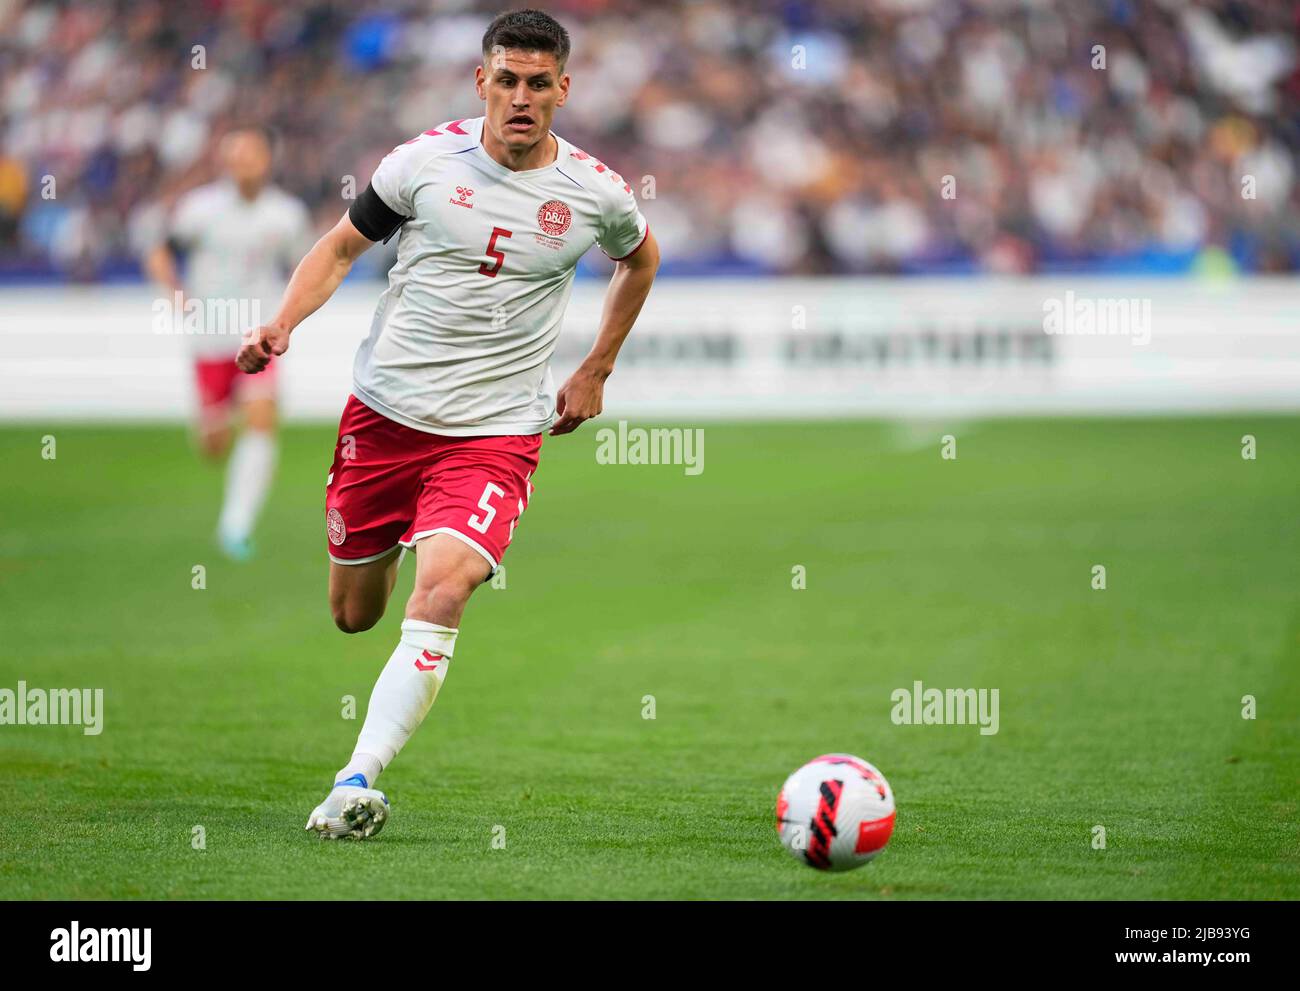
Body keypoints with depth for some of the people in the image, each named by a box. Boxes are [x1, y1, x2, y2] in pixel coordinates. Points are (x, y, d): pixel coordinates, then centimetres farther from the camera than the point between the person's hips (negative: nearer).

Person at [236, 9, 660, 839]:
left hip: (496, 434, -2)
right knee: (353, 614, 11)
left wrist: (595, 373, 19)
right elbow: (341, 247, 8)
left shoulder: (596, 194, -2)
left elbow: (641, 258, 21)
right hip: (384, 411, 2)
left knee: (441, 593, -25)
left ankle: (356, 780, -27)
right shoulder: (427, 160, -4)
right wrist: (283, 324, -9)